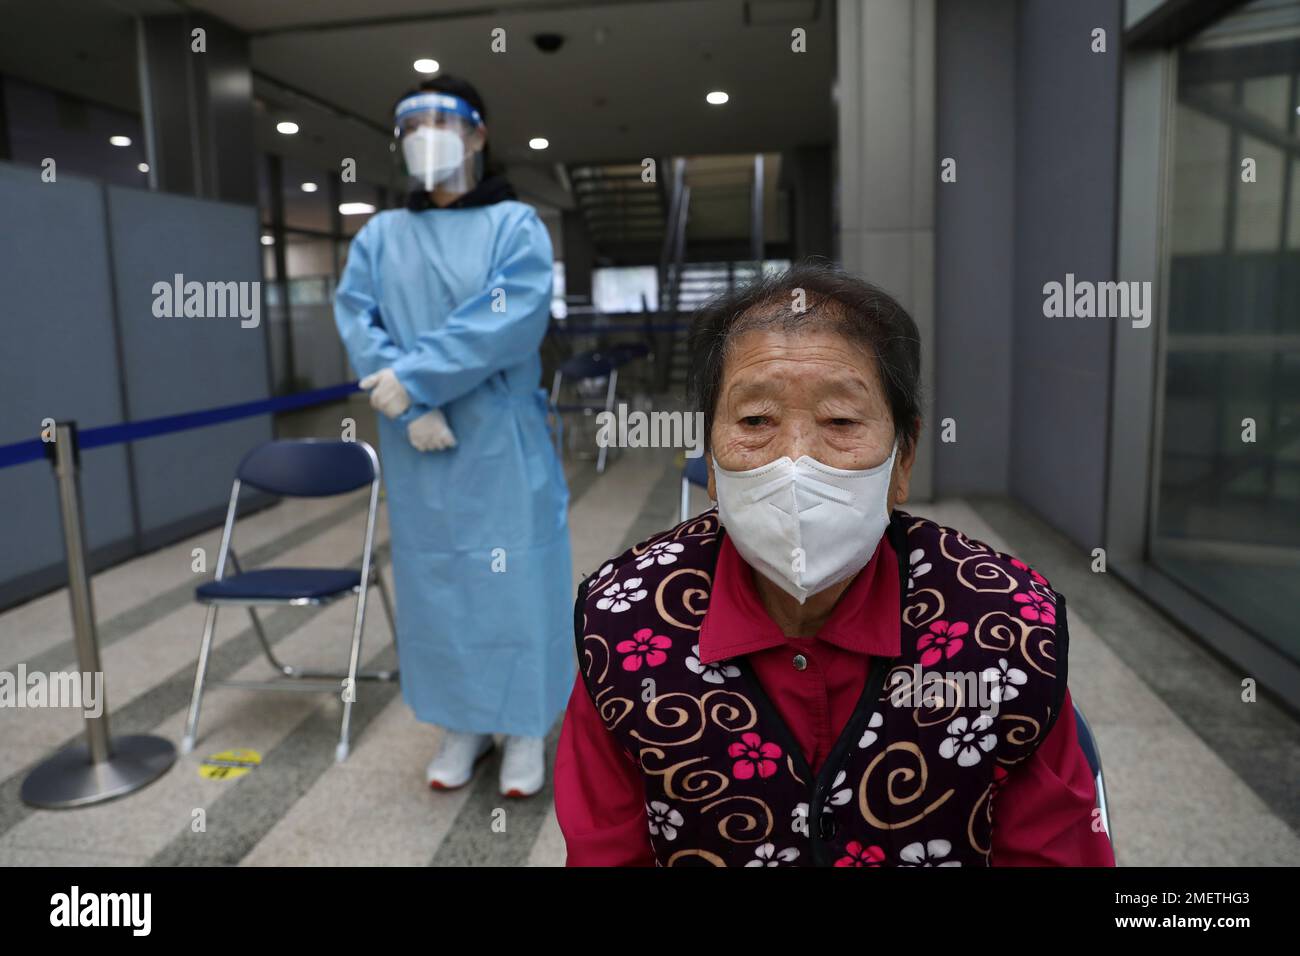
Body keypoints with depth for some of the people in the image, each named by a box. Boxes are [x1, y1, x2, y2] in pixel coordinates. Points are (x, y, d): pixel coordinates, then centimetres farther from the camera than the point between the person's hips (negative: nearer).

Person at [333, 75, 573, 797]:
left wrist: (414, 377, -17)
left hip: (502, 442, -3)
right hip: (418, 447, 4)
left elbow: (510, 319, -14)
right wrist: (412, 408, -16)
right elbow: (356, 318, -1)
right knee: (435, 578, 10)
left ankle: (525, 729, 19)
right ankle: (465, 725, 27)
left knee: (513, 575, 2)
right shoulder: (380, 235, 10)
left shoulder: (514, 223, 0)